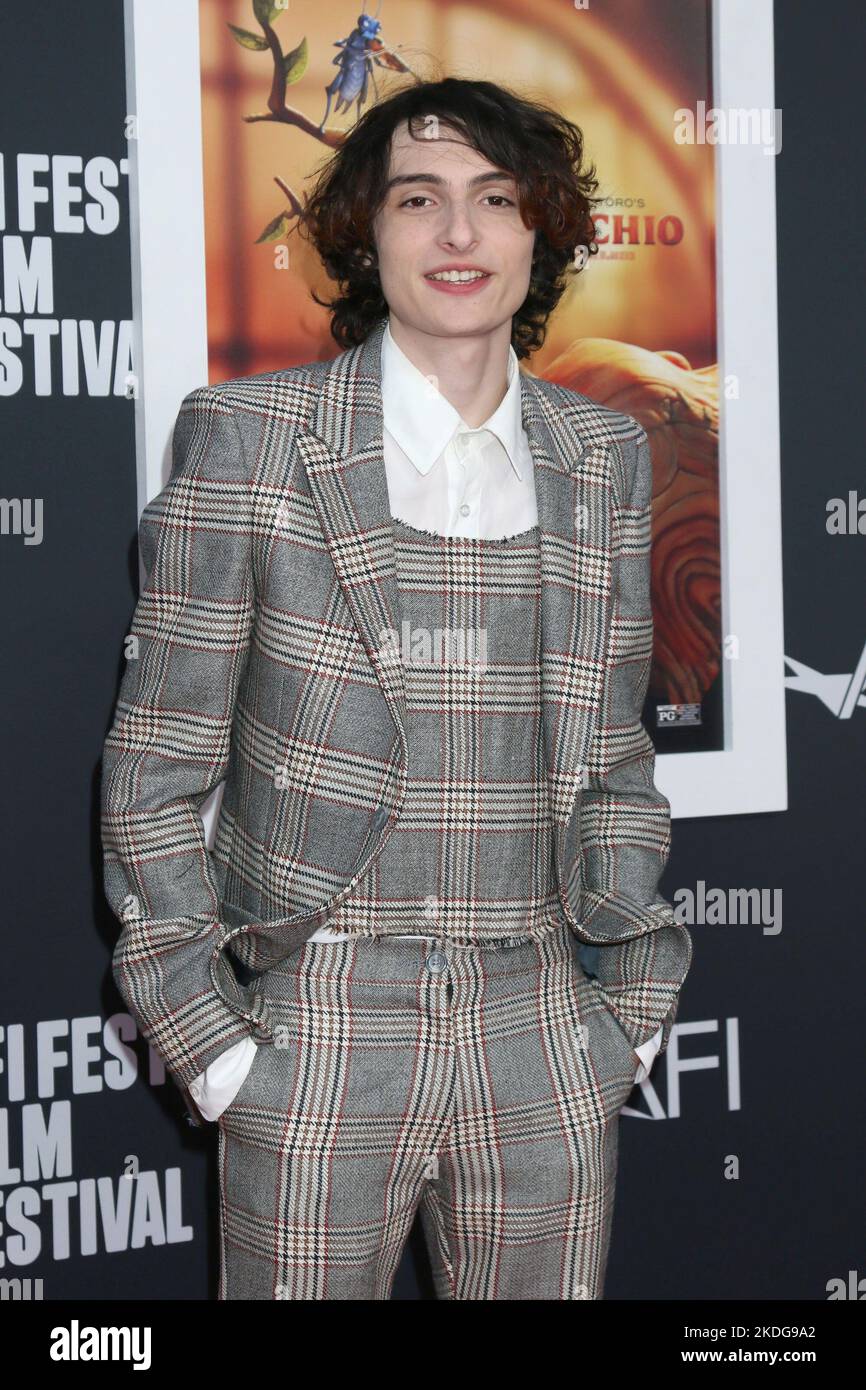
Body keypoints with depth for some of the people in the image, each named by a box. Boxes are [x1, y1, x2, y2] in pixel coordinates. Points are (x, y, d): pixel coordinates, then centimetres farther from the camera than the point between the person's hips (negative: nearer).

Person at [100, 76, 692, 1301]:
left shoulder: (604, 457, 8)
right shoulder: (248, 439, -3)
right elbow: (156, 767, -1)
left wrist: (634, 989, 8)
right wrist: (198, 1024, -6)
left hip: (543, 1044, 3)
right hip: (316, 1033, -3)